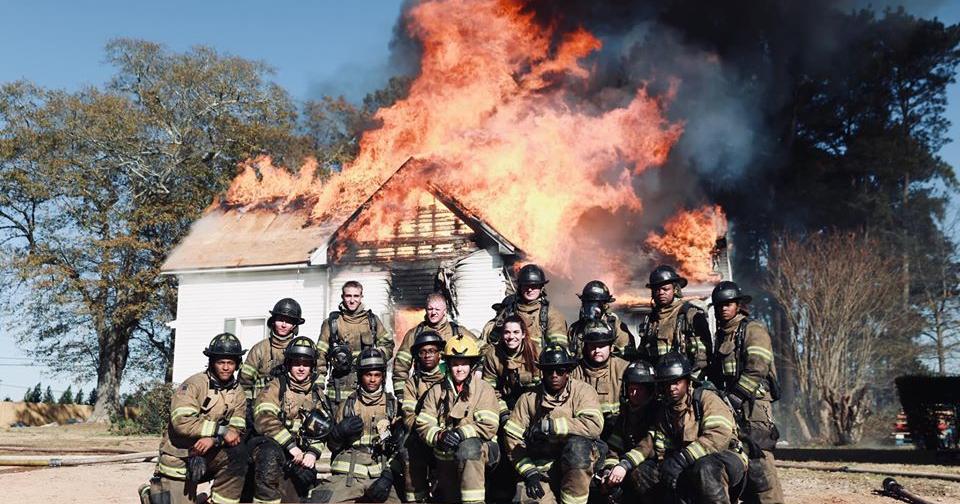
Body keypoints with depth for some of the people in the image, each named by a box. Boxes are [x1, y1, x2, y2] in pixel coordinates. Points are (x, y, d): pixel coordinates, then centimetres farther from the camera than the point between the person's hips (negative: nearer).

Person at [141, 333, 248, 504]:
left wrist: (213, 439, -30)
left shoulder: (237, 393, 0)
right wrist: (221, 430, -30)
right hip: (179, 458, -3)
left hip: (207, 454, 4)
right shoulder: (194, 384, -15)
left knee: (237, 454, -24)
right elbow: (181, 422, -28)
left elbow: (237, 430, -11)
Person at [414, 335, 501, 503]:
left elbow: (489, 426, -14)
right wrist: (440, 436, -20)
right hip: (445, 457, 4)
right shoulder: (436, 391, 7)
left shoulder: (484, 390, -3)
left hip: (478, 452, -4)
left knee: (468, 446, -36)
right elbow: (422, 425, -1)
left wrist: (461, 433, -24)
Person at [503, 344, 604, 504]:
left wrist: (548, 425, -23)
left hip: (579, 462, 0)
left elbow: (594, 425, -22)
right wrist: (528, 471, -10)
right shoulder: (529, 398, 5)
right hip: (541, 465, 1)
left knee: (577, 444, -32)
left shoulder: (582, 391, -3)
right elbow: (513, 437, 2)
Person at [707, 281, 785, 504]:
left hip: (752, 404, -8)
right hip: (731, 405, 8)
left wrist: (735, 395, -17)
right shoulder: (721, 335, 20)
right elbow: (715, 371, 24)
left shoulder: (753, 330, -4)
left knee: (758, 459, -14)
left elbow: (757, 370, -14)